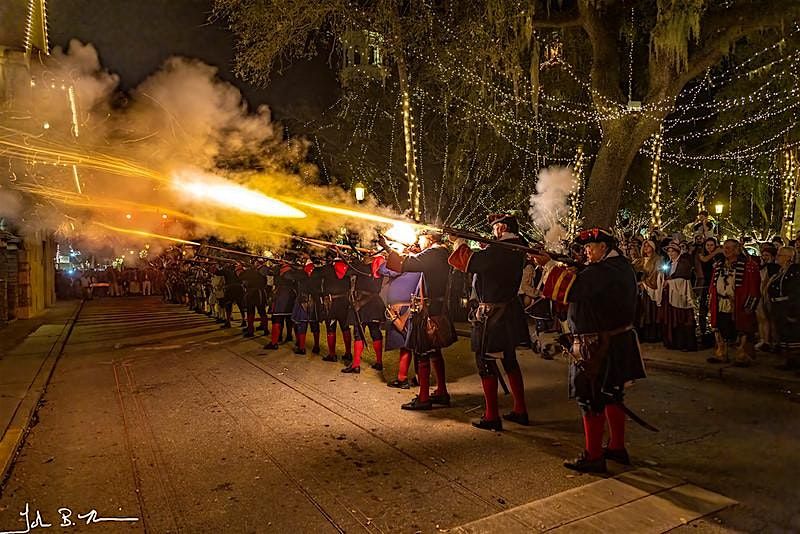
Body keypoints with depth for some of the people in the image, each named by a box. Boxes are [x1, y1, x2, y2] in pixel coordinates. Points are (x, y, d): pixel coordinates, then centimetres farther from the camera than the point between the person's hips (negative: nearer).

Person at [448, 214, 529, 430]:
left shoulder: (500, 249, -20)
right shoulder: (516, 249, 8)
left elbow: (470, 262, -24)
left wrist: (460, 245, -7)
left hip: (492, 315, -9)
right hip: (510, 314, 9)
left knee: (485, 362, 1)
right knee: (510, 360, 18)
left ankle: (491, 417, 6)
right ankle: (520, 411, 27)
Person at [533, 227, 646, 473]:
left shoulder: (602, 272, -21)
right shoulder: (623, 266, 11)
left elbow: (571, 289, -29)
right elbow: (585, 281, 16)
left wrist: (549, 265, -22)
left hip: (598, 346, -10)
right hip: (620, 342, 10)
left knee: (591, 400, 0)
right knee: (612, 395, 19)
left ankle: (593, 457, 8)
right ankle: (617, 447, 31)